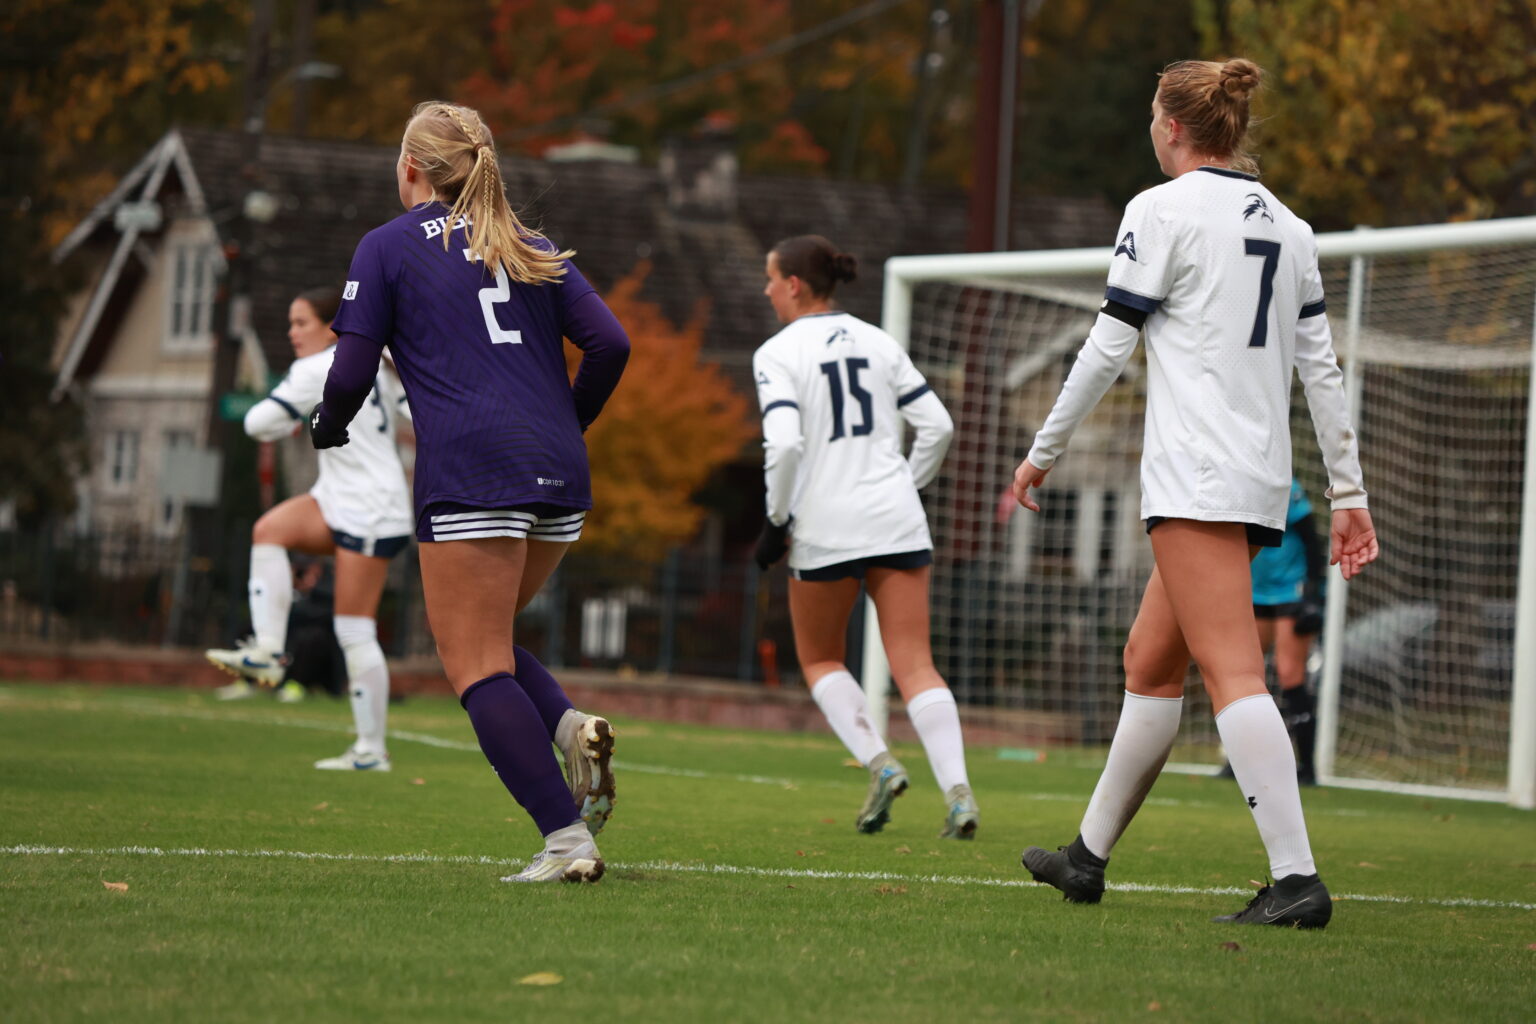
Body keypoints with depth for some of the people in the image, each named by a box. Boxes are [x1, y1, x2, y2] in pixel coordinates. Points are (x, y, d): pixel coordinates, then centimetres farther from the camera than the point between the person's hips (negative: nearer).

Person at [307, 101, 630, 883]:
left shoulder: (387, 247, 7)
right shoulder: (530, 248, 19)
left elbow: (351, 373, 1)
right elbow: (609, 343, 9)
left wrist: (326, 427, 22)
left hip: (468, 472, -6)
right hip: (558, 475, 6)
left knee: (475, 665, -3)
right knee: (480, 638, 22)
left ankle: (567, 839, -16)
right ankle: (569, 727, -6)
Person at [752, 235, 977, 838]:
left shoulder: (778, 354, -5)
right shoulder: (878, 342, 11)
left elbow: (784, 444, -17)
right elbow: (937, 426, 9)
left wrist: (776, 521, -6)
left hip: (825, 527, -4)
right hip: (896, 519, 4)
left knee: (818, 658, 18)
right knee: (915, 665, 2)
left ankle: (878, 763, -2)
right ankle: (957, 791, -16)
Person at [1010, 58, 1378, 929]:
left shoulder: (1162, 210, -5)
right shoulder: (1288, 226, 14)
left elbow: (1108, 349, -6)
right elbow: (1321, 365, 13)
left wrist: (1042, 454, 4)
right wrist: (1349, 494, 14)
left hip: (1196, 475, -8)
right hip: (1263, 479, 8)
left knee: (1233, 672, -13)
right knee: (1150, 661, 17)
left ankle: (1297, 879, -23)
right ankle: (1089, 858, 25)